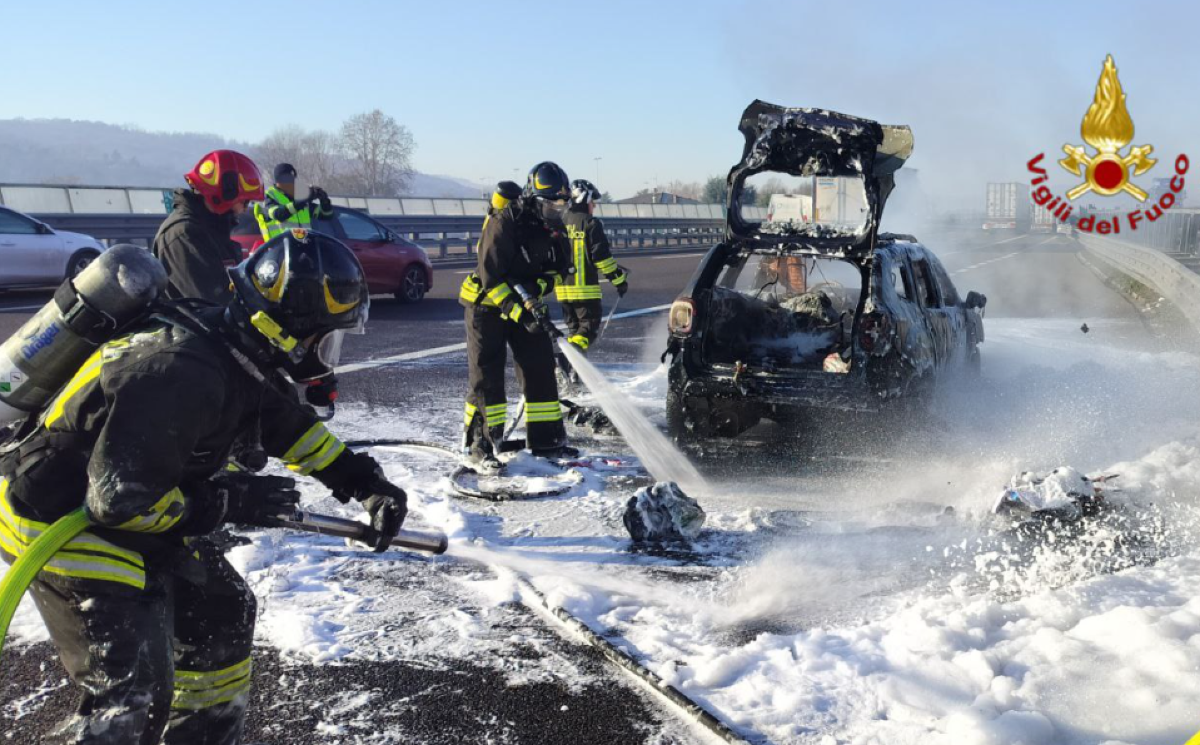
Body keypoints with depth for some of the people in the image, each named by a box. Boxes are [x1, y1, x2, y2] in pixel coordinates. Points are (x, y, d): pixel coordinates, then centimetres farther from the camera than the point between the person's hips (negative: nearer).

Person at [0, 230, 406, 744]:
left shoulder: (240, 345, -5)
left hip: (136, 508, 9)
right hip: (61, 525, -9)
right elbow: (120, 498, -31)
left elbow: (290, 425, 11)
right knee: (134, 694, -14)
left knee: (222, 614, 18)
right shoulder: (185, 374, -33)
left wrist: (366, 483, 3)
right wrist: (231, 502, -20)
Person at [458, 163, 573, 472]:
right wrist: (518, 311, -31)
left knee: (540, 369, 4)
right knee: (486, 376, -6)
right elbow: (491, 277, -25)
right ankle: (477, 446, 3)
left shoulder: (551, 227, -1)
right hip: (486, 304, -7)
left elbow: (555, 269, 3)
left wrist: (534, 292, -15)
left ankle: (546, 439, 14)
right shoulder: (504, 223, -24)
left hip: (524, 304, 7)